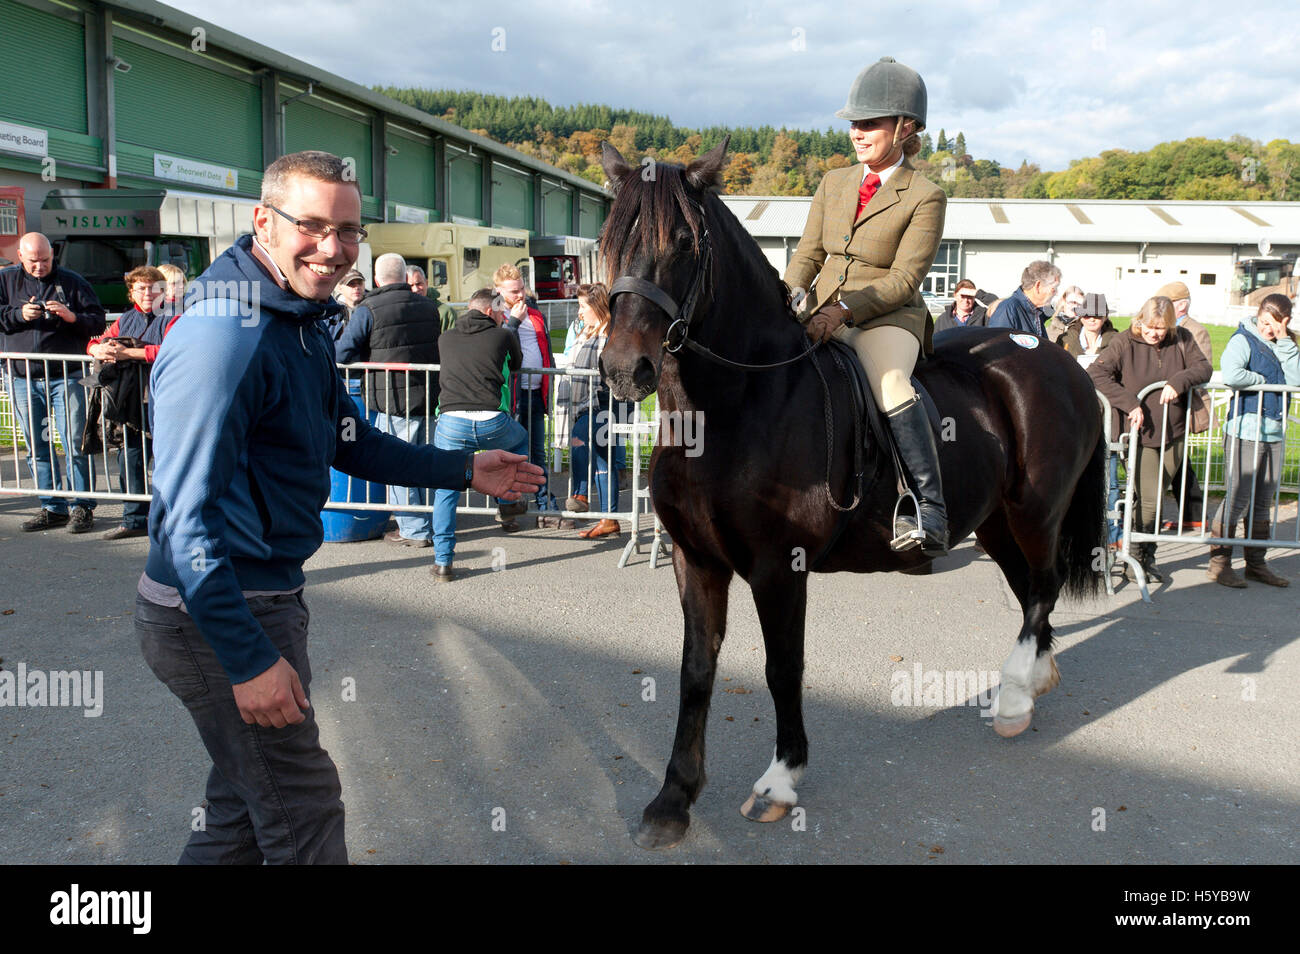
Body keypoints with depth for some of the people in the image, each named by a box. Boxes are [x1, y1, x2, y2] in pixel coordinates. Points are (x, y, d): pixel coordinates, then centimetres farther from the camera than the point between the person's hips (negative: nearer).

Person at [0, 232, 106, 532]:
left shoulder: (72, 282, 6)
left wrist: (73, 317, -14)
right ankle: (52, 508, 16)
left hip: (66, 377, -3)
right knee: (37, 447, 8)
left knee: (75, 444, -5)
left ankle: (82, 507, 2)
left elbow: (98, 322, 3)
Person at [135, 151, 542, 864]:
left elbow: (350, 444, 20)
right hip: (214, 616, -10)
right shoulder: (224, 338, -24)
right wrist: (250, 661, -26)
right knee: (302, 807, 5)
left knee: (248, 800, 22)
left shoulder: (305, 327, 9)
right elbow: (189, 517, -26)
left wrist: (464, 471, 16)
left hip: (266, 595, 10)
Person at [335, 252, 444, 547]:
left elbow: (341, 354, -10)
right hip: (427, 397, 6)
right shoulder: (428, 306, 8)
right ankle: (431, 524, 23)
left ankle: (414, 530, 6)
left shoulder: (368, 310, -10)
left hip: (393, 400, -6)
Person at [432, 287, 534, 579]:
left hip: (451, 422, 1)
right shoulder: (504, 335, 11)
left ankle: (443, 561, 9)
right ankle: (507, 503, 33)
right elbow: (516, 365, 30)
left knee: (445, 490, 14)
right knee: (520, 440, 34)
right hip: (492, 423, -1)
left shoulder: (446, 338, 19)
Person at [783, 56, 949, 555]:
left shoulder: (925, 197, -3)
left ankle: (932, 513, -33)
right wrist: (791, 297, -8)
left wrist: (844, 310, -24)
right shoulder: (833, 183, 15)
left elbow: (904, 278, -11)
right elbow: (809, 252, 14)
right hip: (821, 314, 6)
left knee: (889, 383, -35)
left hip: (887, 316, -5)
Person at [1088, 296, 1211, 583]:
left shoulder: (1181, 340, 3)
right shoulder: (1125, 343, -8)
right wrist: (1129, 402, -23)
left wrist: (1180, 380, -20)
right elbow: (1095, 373, -17)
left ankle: (1145, 558, 22)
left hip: (1173, 434, 4)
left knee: (1157, 496, 10)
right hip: (1140, 433, -4)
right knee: (1149, 498, -9)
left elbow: (1203, 368, 1)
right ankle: (1142, 558, 7)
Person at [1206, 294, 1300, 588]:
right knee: (1237, 499, -6)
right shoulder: (1243, 340, -6)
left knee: (1263, 501, 12)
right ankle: (1219, 563, 2)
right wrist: (1265, 381, -9)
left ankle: (1256, 564, 21)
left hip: (1274, 432, 7)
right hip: (1245, 430, -7)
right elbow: (1231, 374, -25)